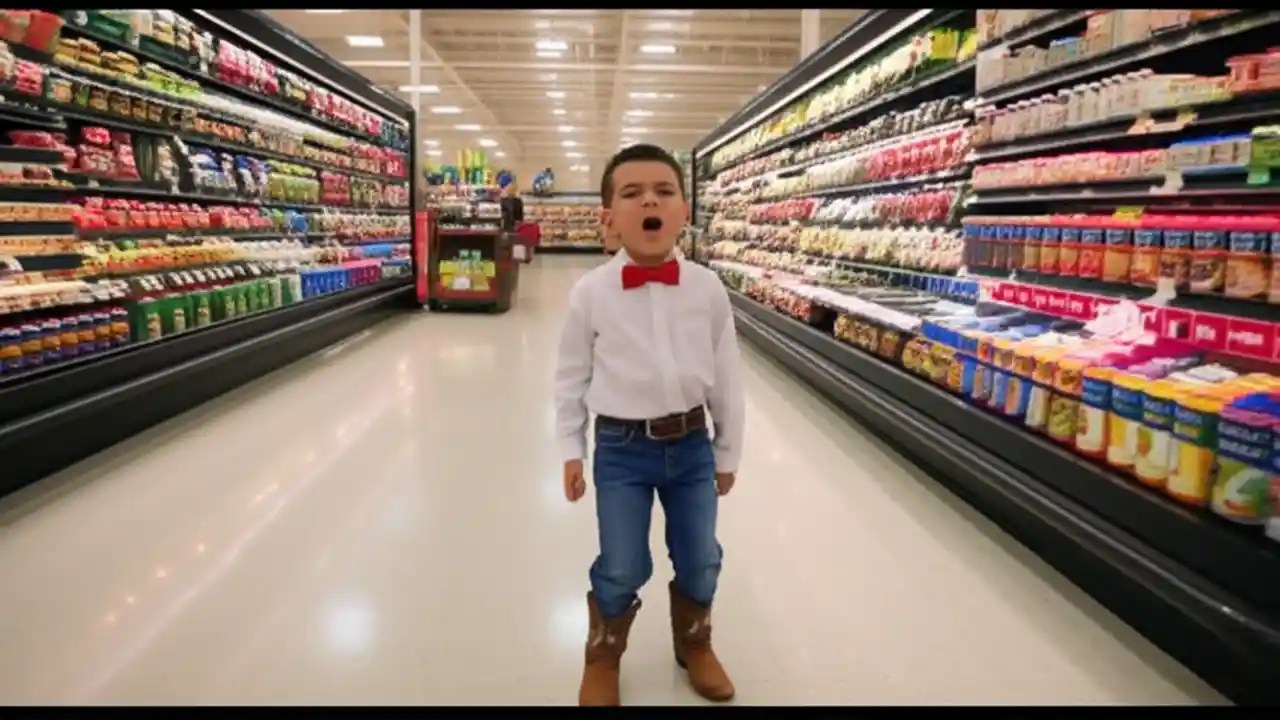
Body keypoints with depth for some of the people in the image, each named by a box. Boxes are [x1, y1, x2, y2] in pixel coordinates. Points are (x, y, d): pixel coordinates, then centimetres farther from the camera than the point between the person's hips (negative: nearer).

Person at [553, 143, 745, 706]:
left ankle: (694, 645, 46)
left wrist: (727, 453, 8)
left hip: (691, 444, 2)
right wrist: (571, 451, 2)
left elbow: (726, 377, 3)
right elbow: (571, 377, 1)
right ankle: (603, 658, 38)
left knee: (700, 563, 16)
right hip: (620, 448, -2)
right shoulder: (590, 293, -10)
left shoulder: (707, 289, -6)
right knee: (622, 570, 7)